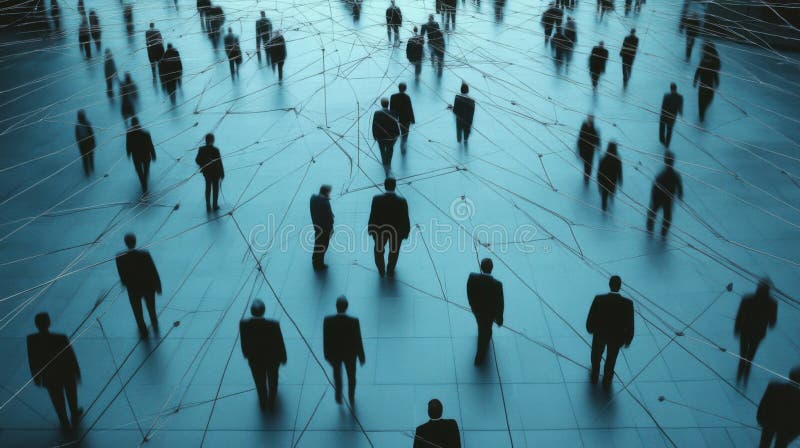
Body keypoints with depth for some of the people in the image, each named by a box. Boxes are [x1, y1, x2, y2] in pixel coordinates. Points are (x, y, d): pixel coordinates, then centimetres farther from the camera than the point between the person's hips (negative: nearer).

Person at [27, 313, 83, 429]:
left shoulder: (31, 340, -27)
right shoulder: (61, 338, -33)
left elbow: (32, 361, -11)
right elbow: (71, 357, -17)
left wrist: (35, 376, 8)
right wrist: (77, 371, 2)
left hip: (49, 377, 2)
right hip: (67, 374, -1)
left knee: (58, 401, 28)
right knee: (71, 397, 29)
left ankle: (65, 424, 49)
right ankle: (75, 418, 52)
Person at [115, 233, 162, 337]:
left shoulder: (120, 258, -24)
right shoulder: (145, 254, -27)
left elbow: (122, 275, -9)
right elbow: (154, 272, -17)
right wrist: (158, 286, -1)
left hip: (133, 290, 0)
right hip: (148, 287, 0)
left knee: (138, 312, 27)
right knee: (151, 309, 28)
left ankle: (143, 332, 46)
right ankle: (155, 328, 49)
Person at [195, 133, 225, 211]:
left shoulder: (201, 149, -13)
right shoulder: (216, 150, -23)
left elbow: (197, 160, -5)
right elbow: (219, 163, -18)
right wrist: (222, 174, -7)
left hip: (206, 172, 3)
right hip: (215, 173, -3)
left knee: (208, 188, 19)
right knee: (215, 189, 16)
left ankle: (208, 207, 24)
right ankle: (215, 206, 26)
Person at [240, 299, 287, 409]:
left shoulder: (243, 324, -31)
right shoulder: (273, 325, -35)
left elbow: (244, 343, -11)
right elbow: (280, 343, -19)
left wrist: (246, 354, 11)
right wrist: (283, 357, 2)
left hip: (254, 359, 1)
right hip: (272, 358, -1)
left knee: (260, 382, 30)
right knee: (272, 380, 31)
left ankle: (263, 403, 56)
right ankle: (271, 402, 56)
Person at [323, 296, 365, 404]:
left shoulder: (327, 321, -27)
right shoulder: (354, 321, -29)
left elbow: (325, 340, -13)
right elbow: (358, 341, -17)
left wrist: (327, 355, 5)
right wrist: (361, 357, 0)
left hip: (334, 354, 1)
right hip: (350, 354, 0)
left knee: (337, 376, 30)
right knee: (351, 377, 27)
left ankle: (339, 398, 46)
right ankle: (351, 398, 47)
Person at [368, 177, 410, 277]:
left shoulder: (376, 199, -23)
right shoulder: (402, 201, -24)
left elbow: (372, 216, -14)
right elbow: (405, 219, -15)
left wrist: (371, 229, 2)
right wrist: (405, 232, 1)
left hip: (380, 230, 0)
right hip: (397, 231, 0)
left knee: (379, 250, 28)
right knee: (394, 252, 27)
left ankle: (381, 271, 45)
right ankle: (390, 271, 46)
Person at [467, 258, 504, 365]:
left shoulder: (472, 277, -30)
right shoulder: (497, 284, -36)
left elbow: (469, 294, -11)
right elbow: (500, 304, -22)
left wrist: (473, 306, 10)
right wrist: (499, 319, -4)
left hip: (476, 309, 3)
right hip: (489, 312, -2)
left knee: (482, 327, 36)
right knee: (485, 333, 24)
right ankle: (479, 358, 41)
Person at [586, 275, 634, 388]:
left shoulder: (599, 299, -27)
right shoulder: (628, 303, -26)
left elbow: (590, 319, -16)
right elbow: (630, 325, -16)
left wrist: (590, 329, 7)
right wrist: (628, 340, 3)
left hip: (599, 334, 0)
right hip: (617, 337, 0)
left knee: (596, 357, 30)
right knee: (611, 360, 27)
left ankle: (594, 378, 51)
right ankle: (607, 381, 48)